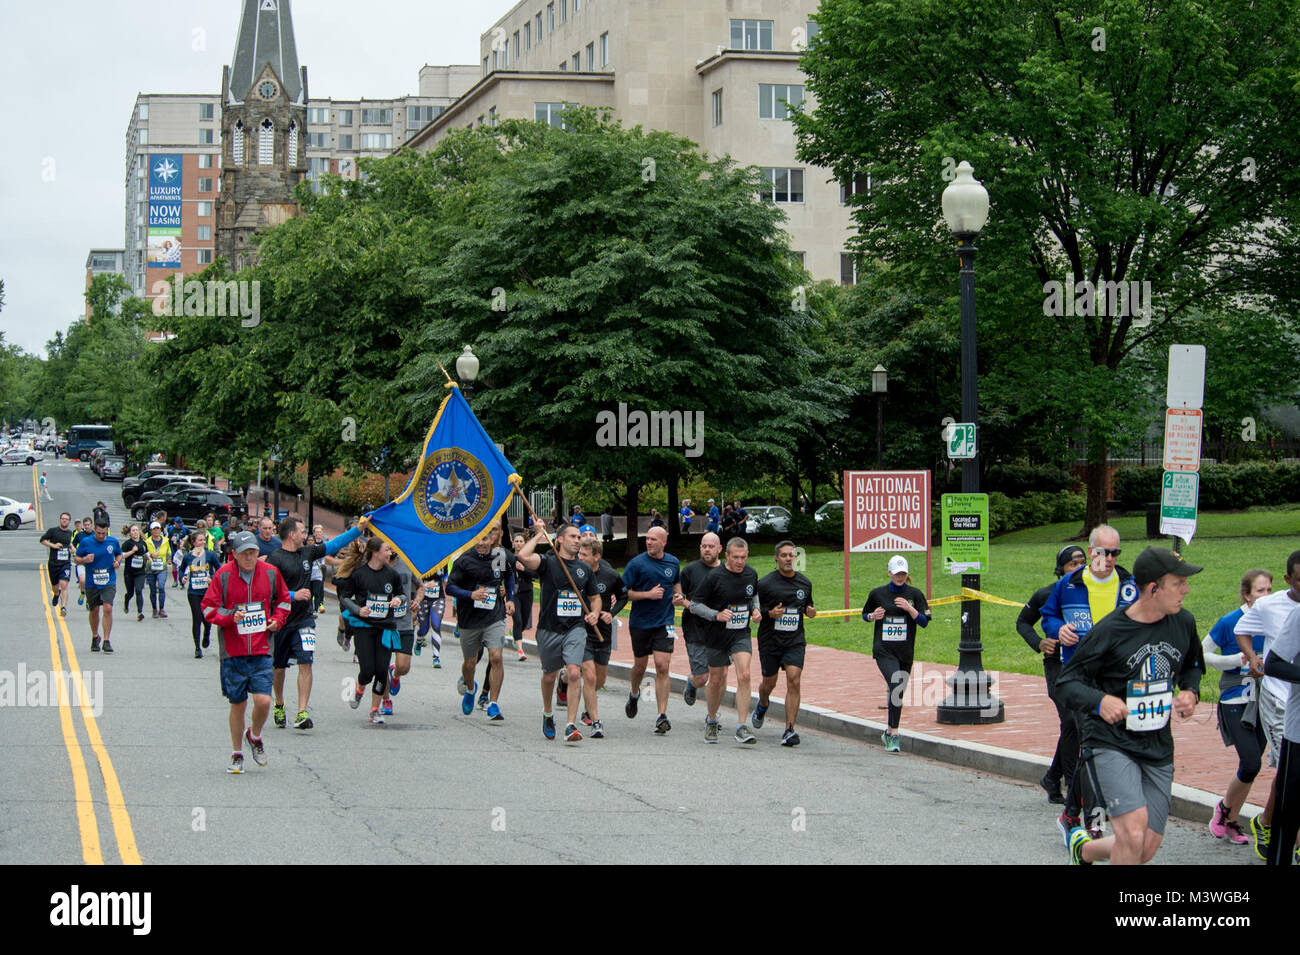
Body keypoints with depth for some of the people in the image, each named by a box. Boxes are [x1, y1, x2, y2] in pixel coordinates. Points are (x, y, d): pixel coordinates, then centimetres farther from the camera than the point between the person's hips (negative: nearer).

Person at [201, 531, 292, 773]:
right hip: (233, 652, -1)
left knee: (263, 700, -12)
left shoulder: (270, 573, 3)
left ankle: (254, 736, 20)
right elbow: (208, 608, 0)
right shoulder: (223, 576, -4)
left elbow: (283, 599, 19)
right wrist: (230, 617, -16)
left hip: (261, 651, 1)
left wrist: (277, 619, 2)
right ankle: (237, 754, 24)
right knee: (238, 705, 6)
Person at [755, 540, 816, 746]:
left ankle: (789, 730, -13)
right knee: (769, 683, 11)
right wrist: (769, 613, -20)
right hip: (770, 641, -1)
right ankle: (763, 705, 49)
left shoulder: (805, 583, 7)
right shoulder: (766, 583, -6)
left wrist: (810, 611, 0)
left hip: (795, 641, 2)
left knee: (794, 681, -15)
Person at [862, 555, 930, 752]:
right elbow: (865, 614, 18)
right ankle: (894, 735, -22)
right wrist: (873, 616, -4)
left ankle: (889, 732, 28)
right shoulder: (877, 594, 4)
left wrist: (909, 608, -16)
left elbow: (924, 622, -1)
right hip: (884, 650, -3)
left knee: (899, 691, 9)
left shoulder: (914, 594, 4)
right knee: (896, 686, -21)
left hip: (905, 651, 3)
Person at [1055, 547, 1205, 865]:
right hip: (1110, 743, -5)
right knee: (1133, 832, -25)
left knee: (1146, 850, 4)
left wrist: (1191, 692, 1)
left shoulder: (1183, 623, 3)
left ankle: (1084, 848, 33)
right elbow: (1066, 682, -7)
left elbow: (1192, 666, 23)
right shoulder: (1109, 631, -13)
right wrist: (1099, 702, -27)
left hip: (1158, 747, 5)